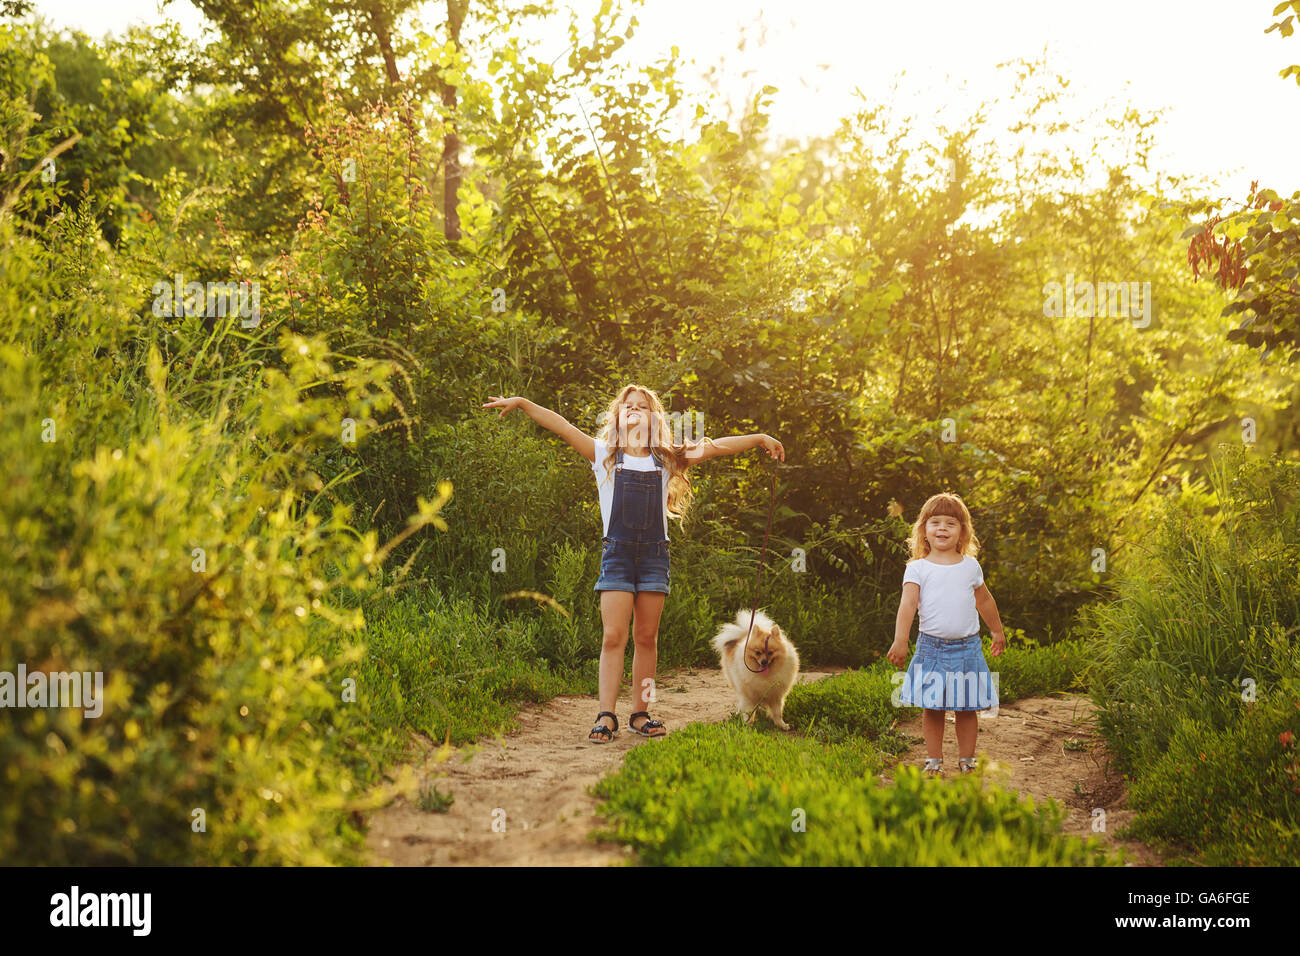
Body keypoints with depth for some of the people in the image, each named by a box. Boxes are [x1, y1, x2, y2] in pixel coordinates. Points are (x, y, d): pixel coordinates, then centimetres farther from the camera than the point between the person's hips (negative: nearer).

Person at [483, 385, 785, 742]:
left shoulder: (666, 459, 14)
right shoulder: (604, 456, 10)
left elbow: (716, 446, 17)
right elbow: (561, 426, 4)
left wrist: (760, 438, 17)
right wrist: (521, 403, -3)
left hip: (654, 555, 2)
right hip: (617, 553, -2)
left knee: (646, 638, 4)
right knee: (614, 637, -8)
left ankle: (641, 713, 11)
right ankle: (606, 716, -8)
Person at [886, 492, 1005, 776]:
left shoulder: (971, 566, 8)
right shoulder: (918, 568, -1)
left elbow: (984, 600, 23)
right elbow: (907, 603, -12)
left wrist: (997, 631, 32)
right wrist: (900, 641, -24)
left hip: (967, 647, 2)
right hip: (931, 646, -2)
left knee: (967, 709, 6)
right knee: (932, 708, 3)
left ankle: (966, 762, 18)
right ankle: (934, 762, 14)